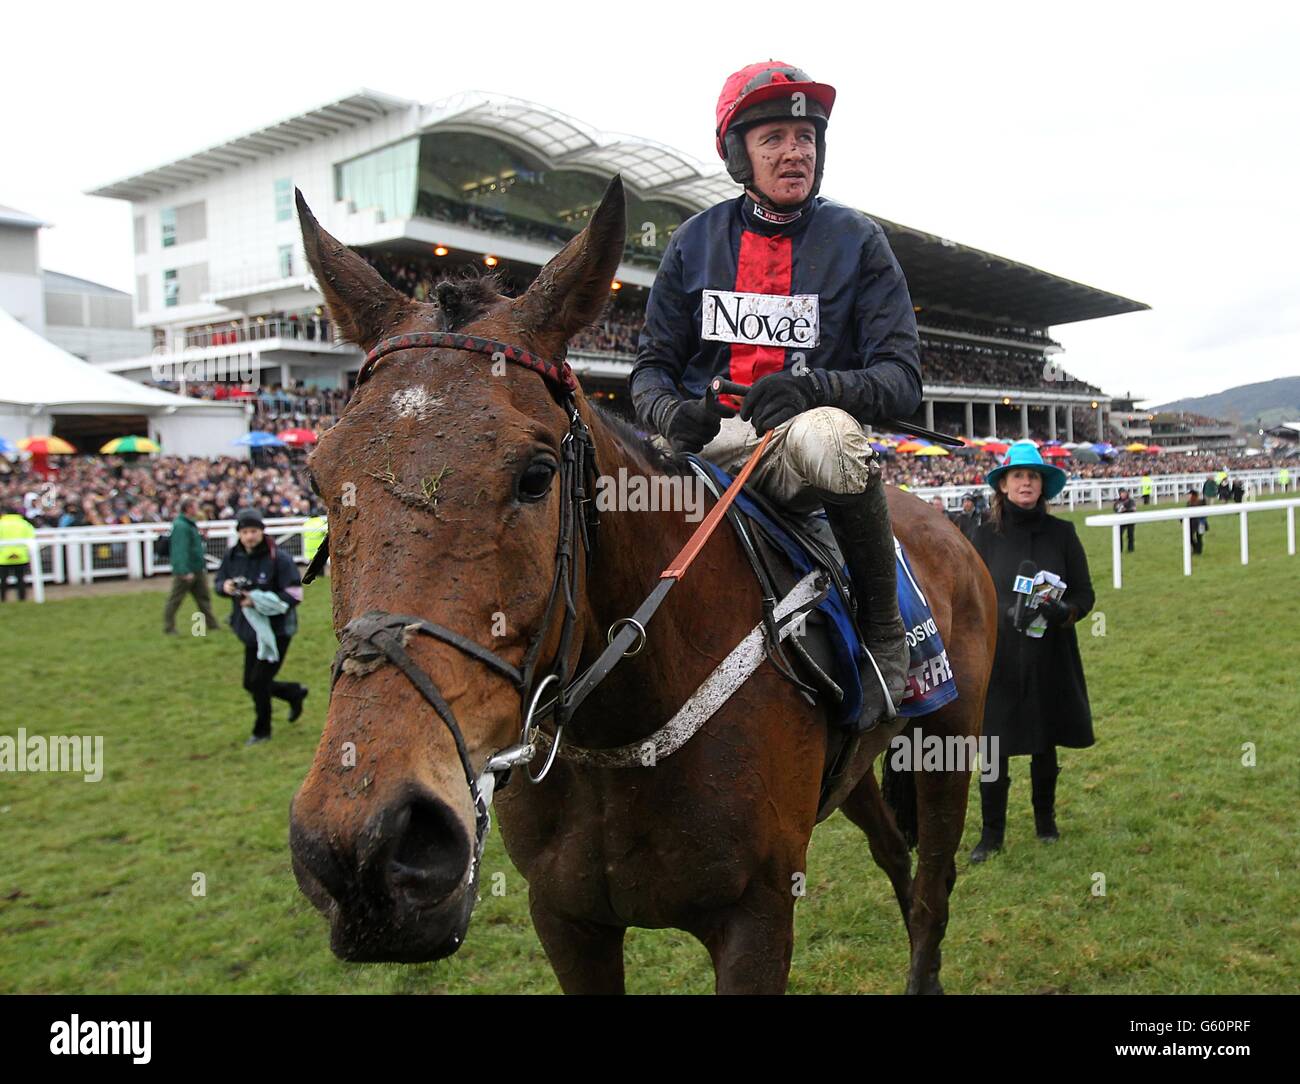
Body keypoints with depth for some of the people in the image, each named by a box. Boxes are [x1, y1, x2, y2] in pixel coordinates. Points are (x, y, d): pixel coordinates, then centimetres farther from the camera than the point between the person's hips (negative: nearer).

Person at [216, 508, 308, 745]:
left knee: (258, 681, -4)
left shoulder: (278, 558, -17)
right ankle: (296, 693, 39)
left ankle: (262, 731, 17)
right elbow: (220, 581, 15)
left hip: (276, 630, -7)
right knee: (251, 683, 14)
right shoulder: (232, 556, 0)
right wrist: (225, 586, -10)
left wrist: (257, 600, -24)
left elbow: (294, 595, -19)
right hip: (251, 631, 7)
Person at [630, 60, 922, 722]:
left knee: (828, 435, -39)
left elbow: (901, 380, -3)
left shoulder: (856, 240, 5)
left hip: (805, 430, -2)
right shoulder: (696, 240, 11)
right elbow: (652, 364, 11)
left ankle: (884, 632, -17)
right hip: (704, 439, 3)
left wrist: (812, 386, -24)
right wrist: (670, 411, -15)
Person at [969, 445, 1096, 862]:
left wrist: (1062, 611, -17)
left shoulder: (1061, 533, 0)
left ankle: (1045, 819, 35)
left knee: (1045, 745, 14)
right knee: (995, 747, 2)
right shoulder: (985, 535, -2)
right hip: (997, 659, -1)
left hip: (1050, 659, 1)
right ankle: (992, 831, 17)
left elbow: (1085, 594, 3)